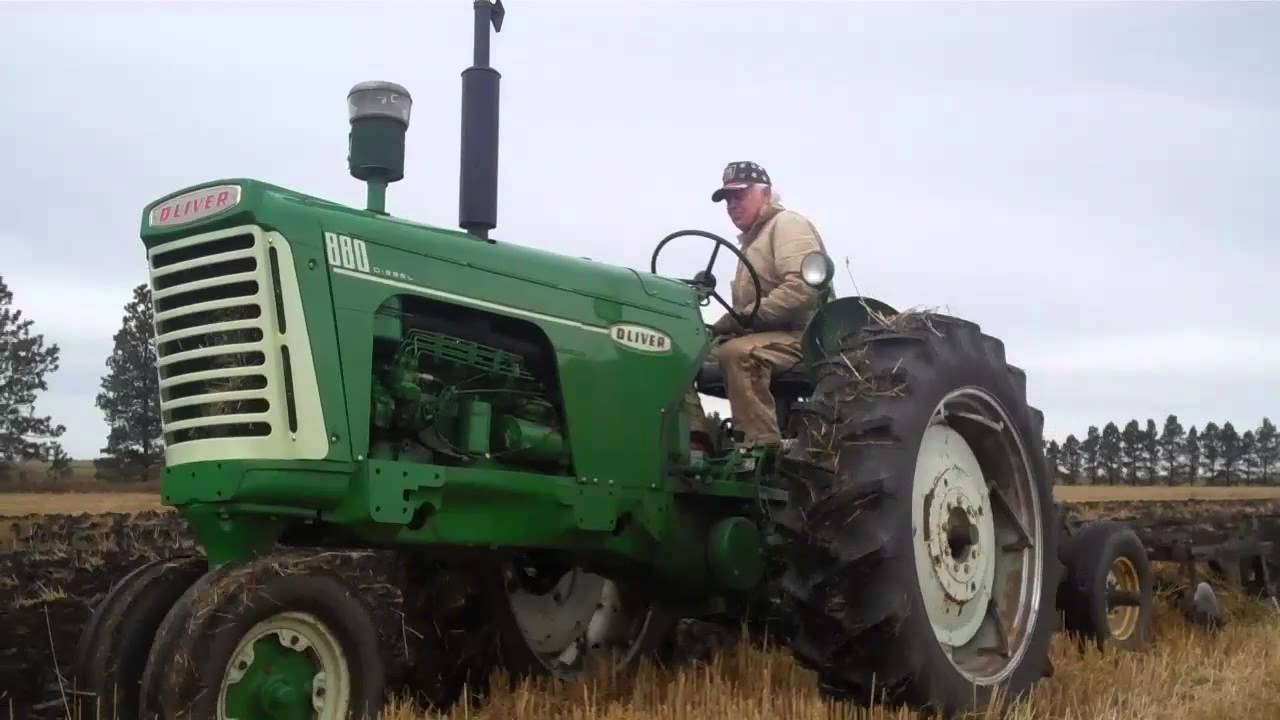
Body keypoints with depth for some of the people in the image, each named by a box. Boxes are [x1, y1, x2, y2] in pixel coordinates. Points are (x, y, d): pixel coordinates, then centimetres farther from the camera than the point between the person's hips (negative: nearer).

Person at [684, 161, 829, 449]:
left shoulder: (788, 223, -3)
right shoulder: (752, 240, 27)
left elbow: (803, 287, -20)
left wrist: (744, 317, -22)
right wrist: (731, 323, 6)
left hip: (799, 337, -9)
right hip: (762, 337, 9)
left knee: (736, 353, -39)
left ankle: (763, 449, -38)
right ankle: (696, 438, -14)